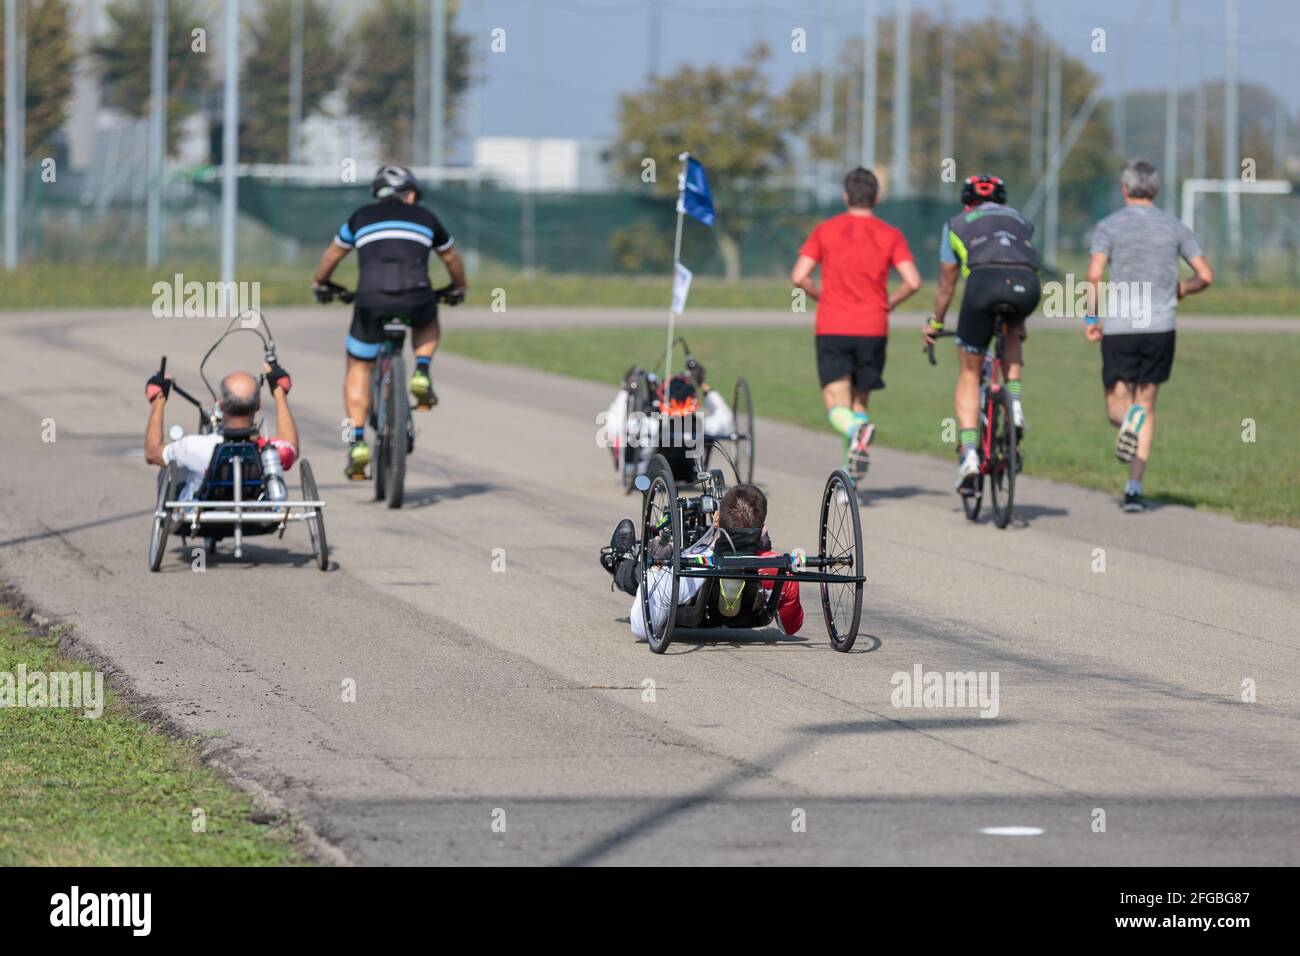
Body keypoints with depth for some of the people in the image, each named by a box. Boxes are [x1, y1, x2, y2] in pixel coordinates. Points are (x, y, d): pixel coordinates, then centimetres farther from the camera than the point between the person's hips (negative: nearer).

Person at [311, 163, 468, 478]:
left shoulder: (362, 217, 23)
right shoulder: (425, 218, 23)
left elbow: (332, 255, 37)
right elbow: (452, 258, 39)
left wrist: (320, 285, 56)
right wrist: (458, 289, 58)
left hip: (372, 301, 0)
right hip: (416, 298, 0)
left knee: (358, 369, 14)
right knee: (427, 323, 36)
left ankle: (358, 441, 1)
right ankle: (421, 373, 9)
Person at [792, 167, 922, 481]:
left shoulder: (825, 230, 4)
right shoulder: (890, 235, 3)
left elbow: (799, 277, -4)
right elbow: (913, 282, -7)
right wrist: (889, 302, 11)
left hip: (832, 328, -1)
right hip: (872, 328, 1)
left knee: (837, 406, -2)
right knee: (860, 401, 16)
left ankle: (857, 430, -37)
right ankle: (851, 477, 6)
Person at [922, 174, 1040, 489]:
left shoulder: (957, 224, 30)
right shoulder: (1021, 222, 37)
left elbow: (946, 287, 37)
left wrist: (935, 324, 53)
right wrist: (1019, 323, 62)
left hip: (984, 281, -2)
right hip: (1027, 286, 2)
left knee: (969, 374, 14)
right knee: (1010, 331, 38)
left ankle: (968, 452, 0)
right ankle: (1014, 402, 17)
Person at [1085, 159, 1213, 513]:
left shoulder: (1109, 226, 0)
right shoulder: (1174, 228, 7)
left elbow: (1094, 275, -13)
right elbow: (1205, 275, 4)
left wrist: (1092, 317, -1)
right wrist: (1180, 289, 24)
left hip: (1118, 328, -2)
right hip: (1160, 326, 2)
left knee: (1117, 404, 9)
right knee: (1146, 404, 11)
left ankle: (1129, 418, -30)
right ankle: (1134, 488, 2)